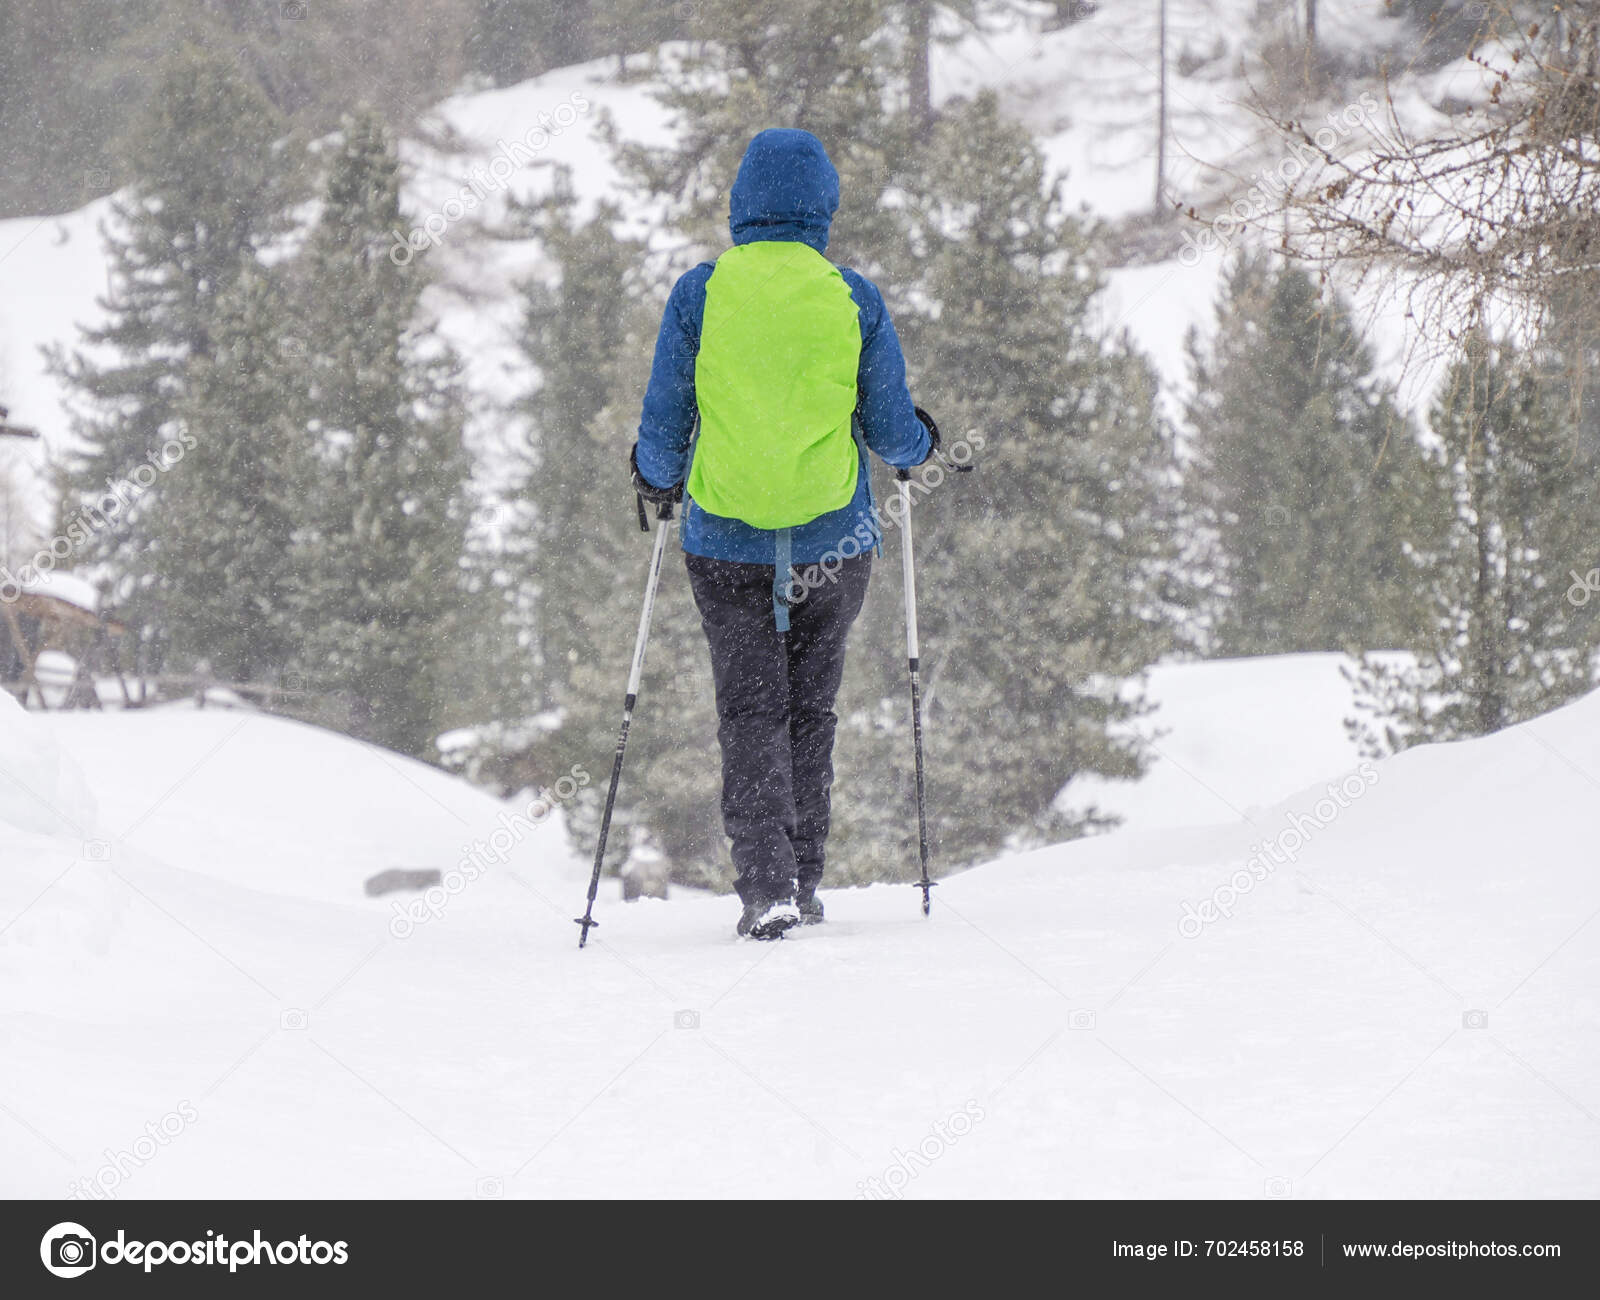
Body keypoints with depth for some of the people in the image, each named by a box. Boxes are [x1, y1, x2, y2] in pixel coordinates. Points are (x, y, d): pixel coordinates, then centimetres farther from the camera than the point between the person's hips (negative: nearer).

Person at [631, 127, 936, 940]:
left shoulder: (700, 294, -6)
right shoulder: (855, 300, -5)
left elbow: (664, 430, -1)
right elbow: (891, 435, 1)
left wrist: (656, 479, 21)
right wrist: (919, 445, 24)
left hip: (727, 544, -1)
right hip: (834, 543, 1)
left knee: (749, 713, 4)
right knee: (810, 709, 15)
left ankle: (764, 882, -10)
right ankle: (802, 882, 19)